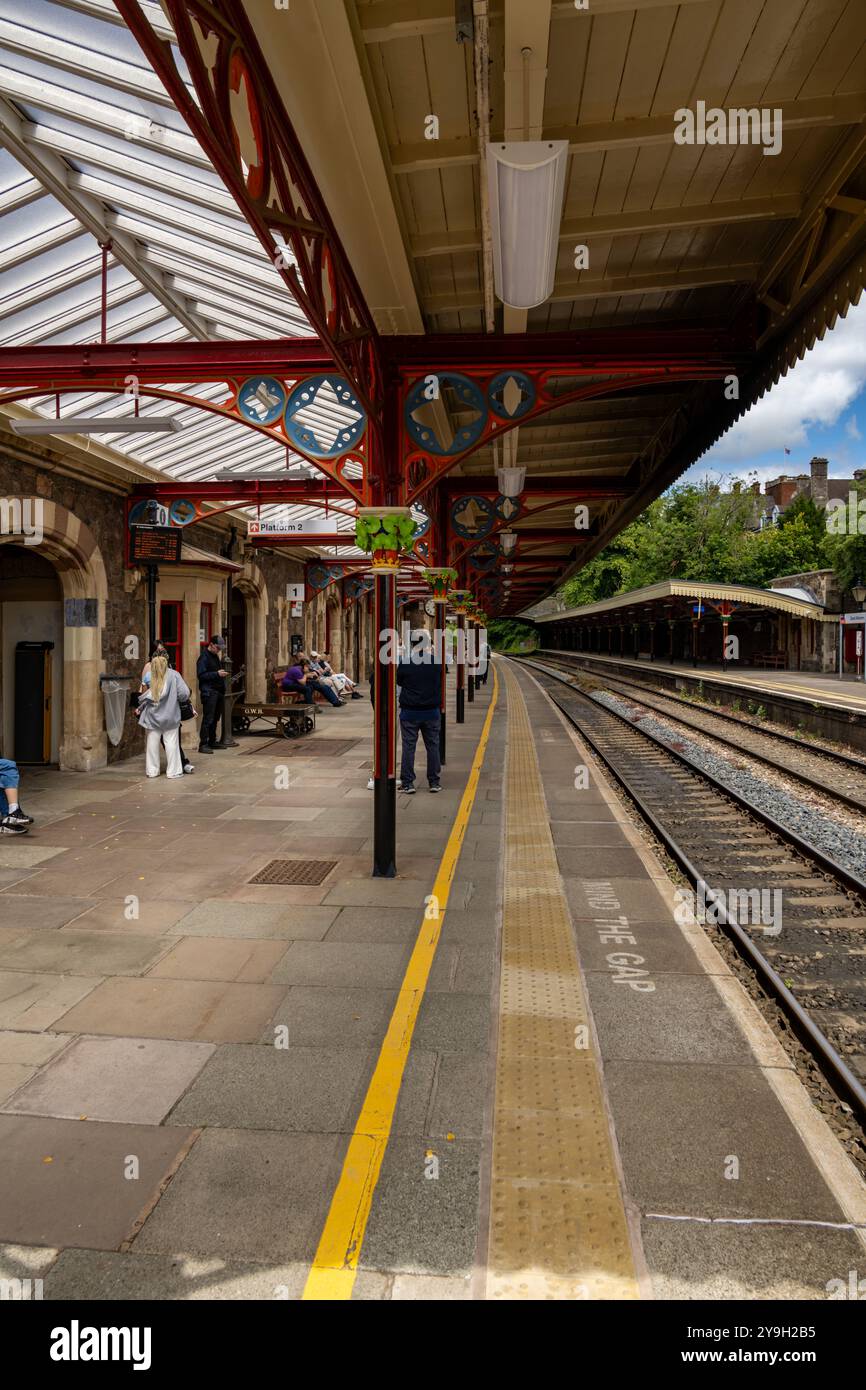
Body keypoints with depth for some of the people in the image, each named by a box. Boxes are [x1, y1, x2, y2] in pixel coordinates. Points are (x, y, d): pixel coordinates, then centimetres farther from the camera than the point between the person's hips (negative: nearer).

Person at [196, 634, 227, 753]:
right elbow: (200, 675, -15)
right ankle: (203, 745, -9)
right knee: (208, 719, -10)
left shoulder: (216, 656, 19)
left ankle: (212, 742, 19)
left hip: (218, 692, 9)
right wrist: (216, 674, -19)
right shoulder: (204, 657, -8)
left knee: (215, 718, 11)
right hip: (209, 692, -9)